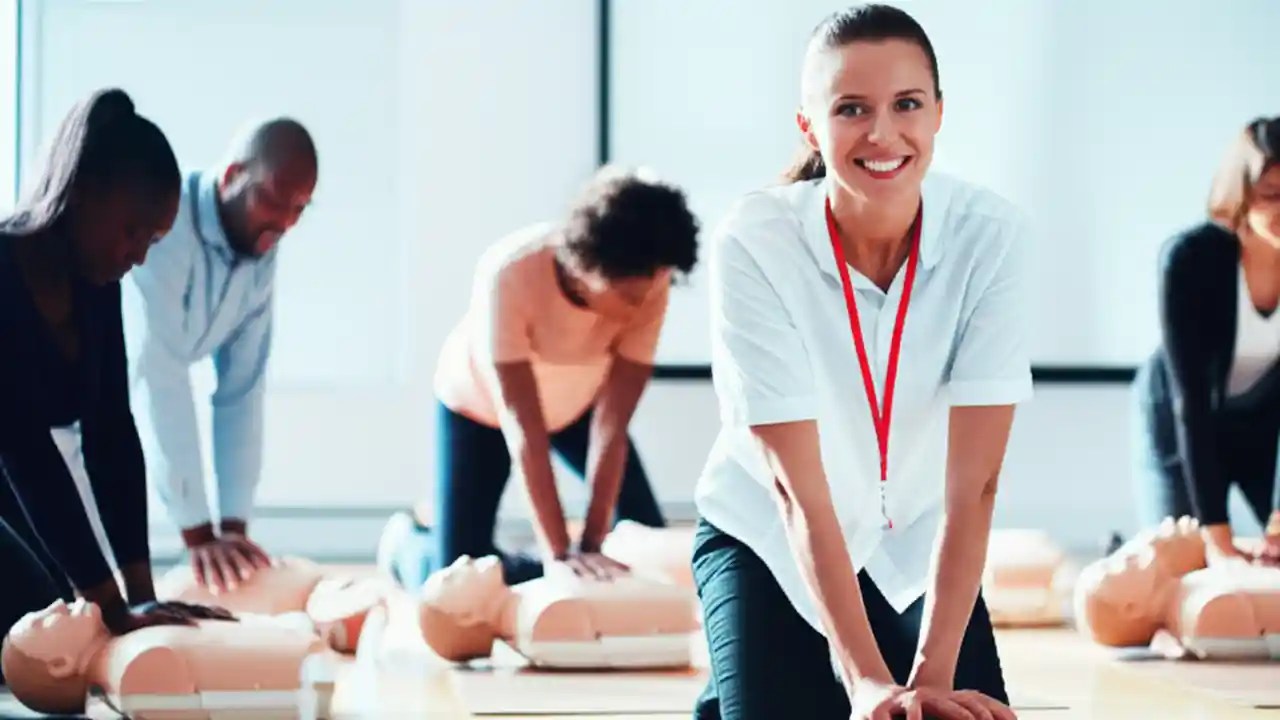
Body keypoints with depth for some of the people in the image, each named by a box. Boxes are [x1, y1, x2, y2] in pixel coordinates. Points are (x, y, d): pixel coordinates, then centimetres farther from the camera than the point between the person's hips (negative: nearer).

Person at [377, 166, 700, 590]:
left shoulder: (647, 286, -31)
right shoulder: (509, 274, -40)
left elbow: (612, 424, -28)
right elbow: (523, 425, -38)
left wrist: (591, 543, -33)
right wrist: (559, 550, -42)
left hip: (576, 402, 3)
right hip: (478, 403, -3)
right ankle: (406, 540, 25)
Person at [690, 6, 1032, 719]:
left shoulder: (991, 235, -22)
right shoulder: (753, 245, -26)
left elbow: (973, 482, -23)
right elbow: (798, 488, -27)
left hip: (916, 545, 2)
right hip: (768, 540, -2)